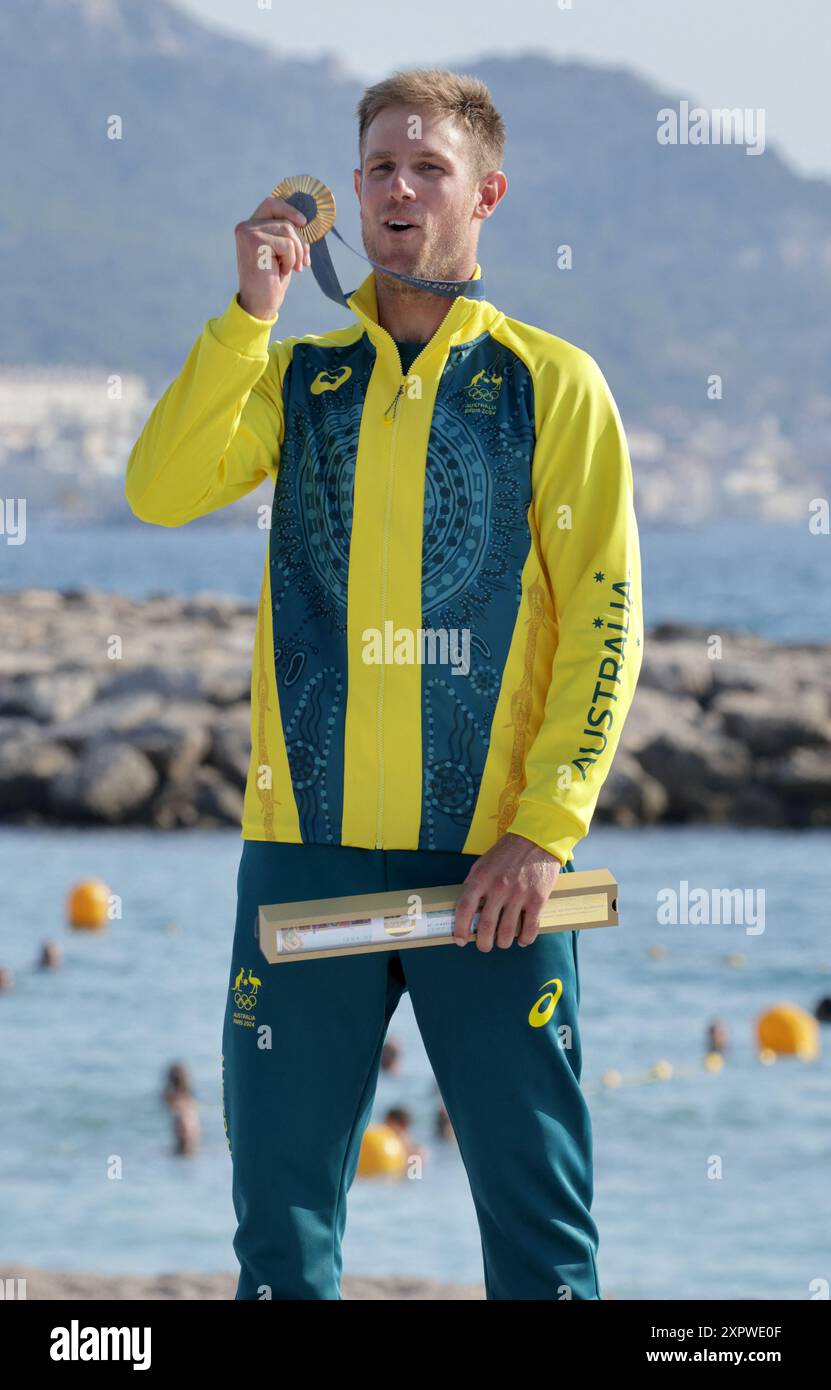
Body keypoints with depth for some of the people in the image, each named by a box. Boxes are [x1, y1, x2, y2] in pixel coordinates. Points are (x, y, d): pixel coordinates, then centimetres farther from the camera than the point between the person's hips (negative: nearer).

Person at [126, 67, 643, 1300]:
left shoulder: (552, 384, 4)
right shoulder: (299, 377, 13)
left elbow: (606, 616, -1)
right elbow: (162, 492, -4)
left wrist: (543, 833, -10)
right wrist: (251, 314, -11)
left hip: (490, 864, -2)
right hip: (309, 844, 3)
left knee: (534, 1197, -2)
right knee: (283, 1187, 4)